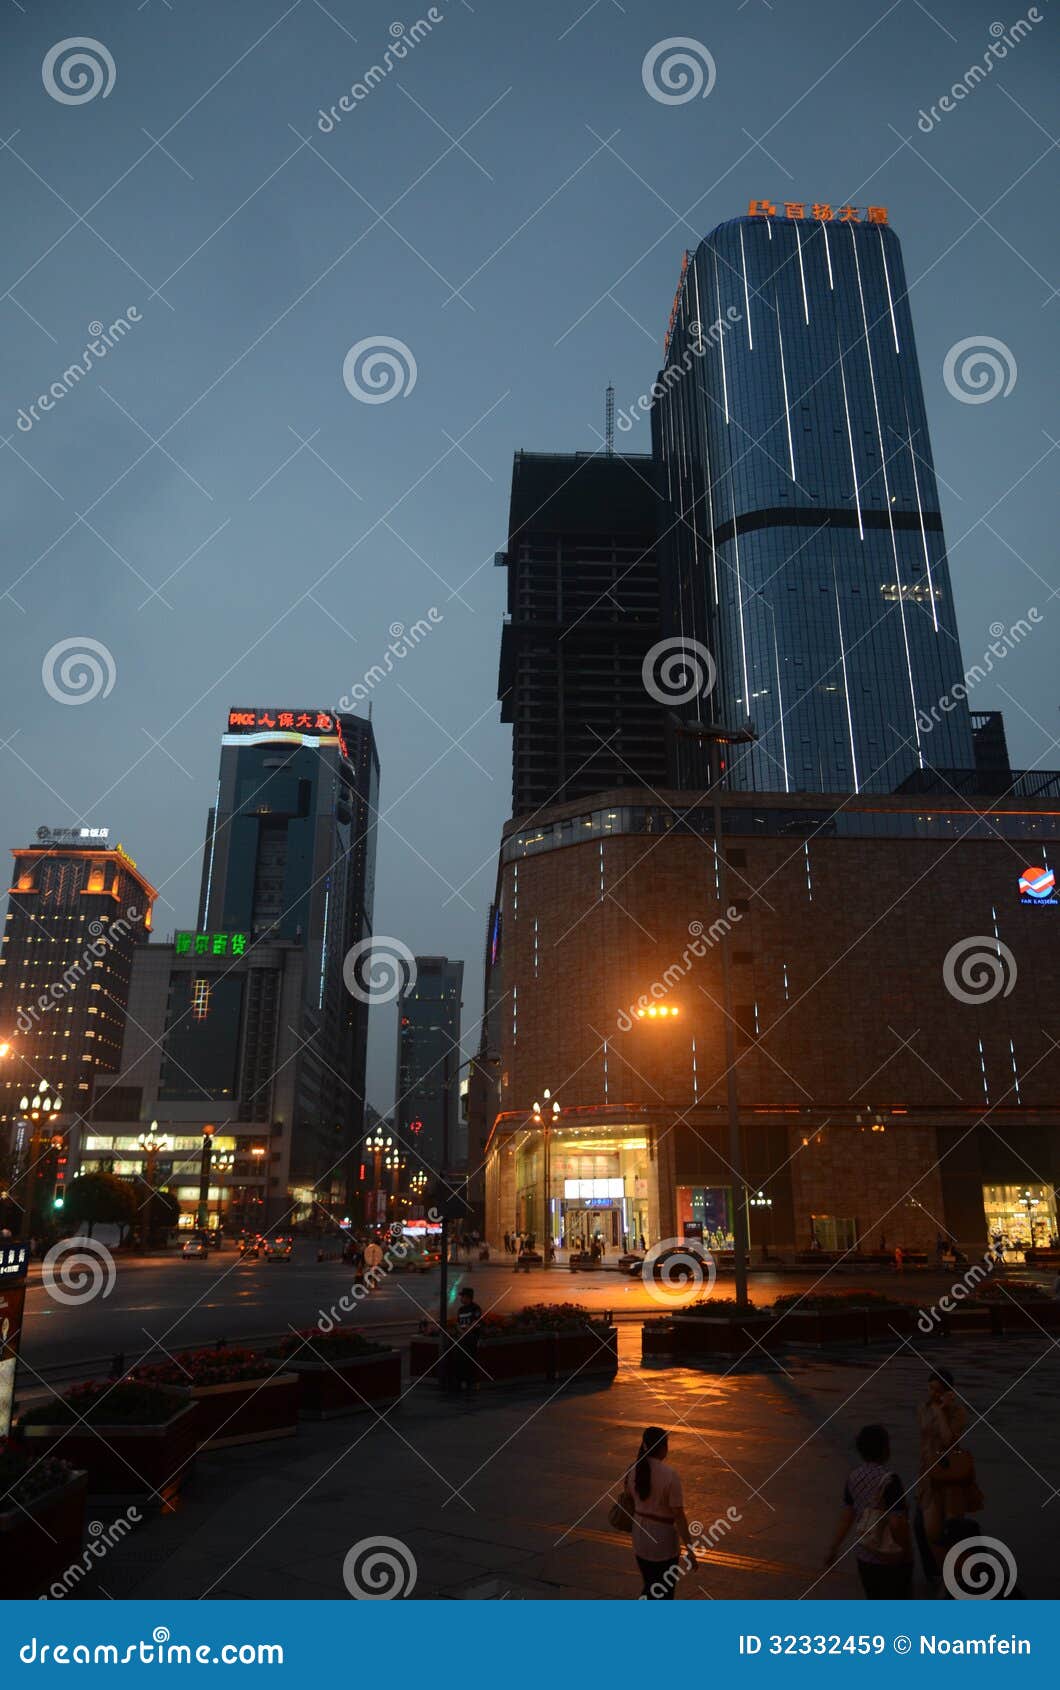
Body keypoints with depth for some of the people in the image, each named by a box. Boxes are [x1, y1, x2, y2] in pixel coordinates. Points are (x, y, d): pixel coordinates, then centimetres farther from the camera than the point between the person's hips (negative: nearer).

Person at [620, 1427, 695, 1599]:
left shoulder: (633, 1470, -4)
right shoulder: (669, 1474, -22)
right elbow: (679, 1515, -20)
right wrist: (689, 1549, -12)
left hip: (640, 1537, 6)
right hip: (663, 1540, -6)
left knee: (649, 1588, 23)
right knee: (664, 1593, 12)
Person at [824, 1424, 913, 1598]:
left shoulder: (854, 1476, -2)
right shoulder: (889, 1479, -23)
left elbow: (846, 1516, 3)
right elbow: (897, 1523, -24)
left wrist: (833, 1548, 10)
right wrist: (907, 1550, -6)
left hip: (864, 1555, 6)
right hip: (891, 1557, -6)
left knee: (877, 1603, 23)